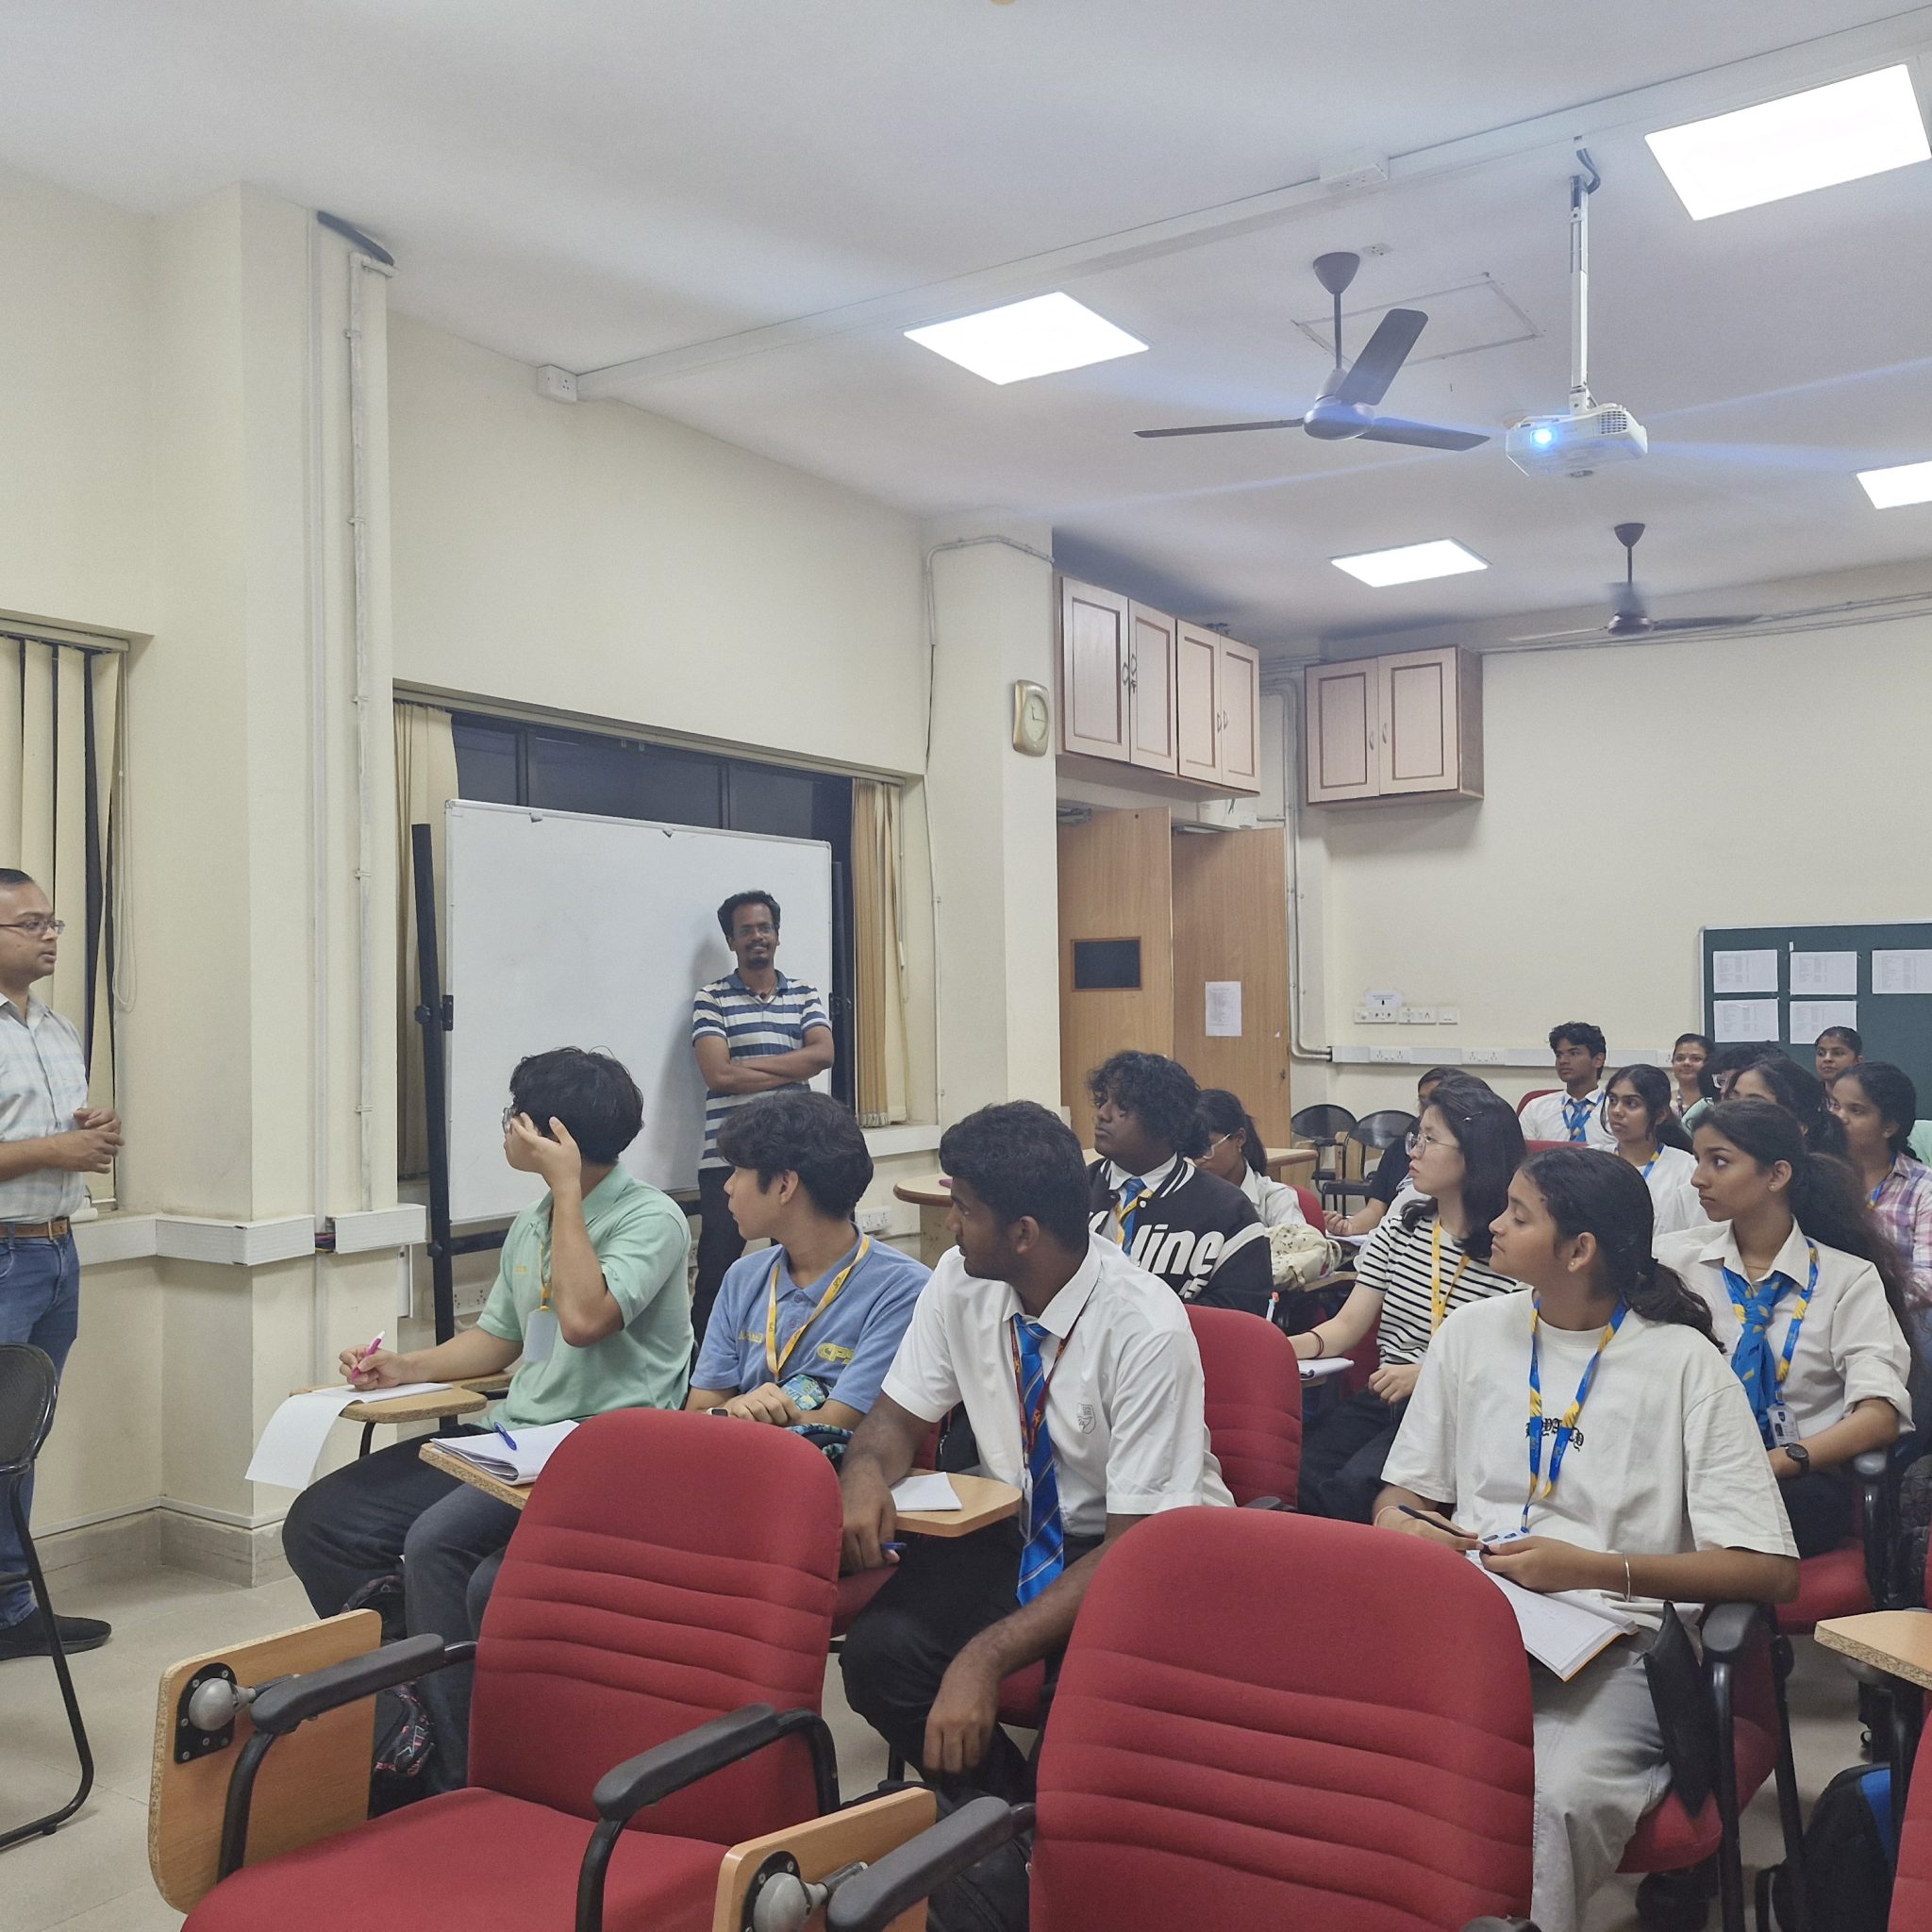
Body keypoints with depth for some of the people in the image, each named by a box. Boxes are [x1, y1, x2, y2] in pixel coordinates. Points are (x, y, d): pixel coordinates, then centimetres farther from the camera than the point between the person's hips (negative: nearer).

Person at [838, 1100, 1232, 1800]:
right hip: (1013, 1531, 5)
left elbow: (1134, 1545, -23)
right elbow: (899, 1415, 4)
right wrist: (866, 1473, -22)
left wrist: (985, 1657, -31)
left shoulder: (1147, 1329, -24)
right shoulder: (959, 1280, -8)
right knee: (876, 1651, -22)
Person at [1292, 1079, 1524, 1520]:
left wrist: (1426, 1375, -20)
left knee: (1352, 1488, -29)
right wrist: (1294, 1345, -14)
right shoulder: (1400, 1228, 12)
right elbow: (1348, 1324, 7)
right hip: (1382, 1401, 5)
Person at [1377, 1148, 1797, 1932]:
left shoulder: (1683, 1361, -2)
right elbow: (1402, 1494, 18)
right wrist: (1399, 1524, -6)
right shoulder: (1472, 1332, 11)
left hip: (1614, 1641, -3)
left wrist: (1595, 1569, -17)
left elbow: (1772, 1572, -6)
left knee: (1553, 1797, -35)